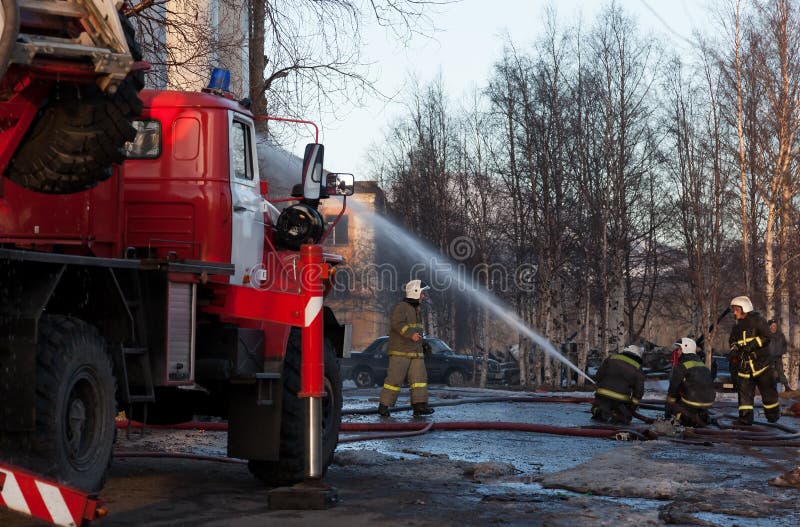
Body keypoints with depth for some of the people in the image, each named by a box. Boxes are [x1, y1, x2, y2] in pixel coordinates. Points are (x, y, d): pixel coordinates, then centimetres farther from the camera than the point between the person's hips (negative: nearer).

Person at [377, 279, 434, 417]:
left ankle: (419, 406, -11)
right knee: (395, 378, -8)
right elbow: (397, 324, -25)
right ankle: (383, 406, 0)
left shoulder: (415, 309, 18)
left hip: (415, 352, 8)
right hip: (400, 350, -8)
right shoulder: (400, 307, -10)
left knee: (419, 377, -5)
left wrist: (423, 343, 18)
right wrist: (411, 335, -38)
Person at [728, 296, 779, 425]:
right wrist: (734, 348, 1)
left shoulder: (757, 320, -5)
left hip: (761, 361, -5)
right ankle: (745, 418, 2)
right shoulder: (737, 326, 16)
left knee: (768, 390, 2)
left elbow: (766, 337, -13)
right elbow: (733, 341, 23)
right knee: (744, 391, -1)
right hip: (745, 365, 6)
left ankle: (773, 414, 17)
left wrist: (752, 345, -21)